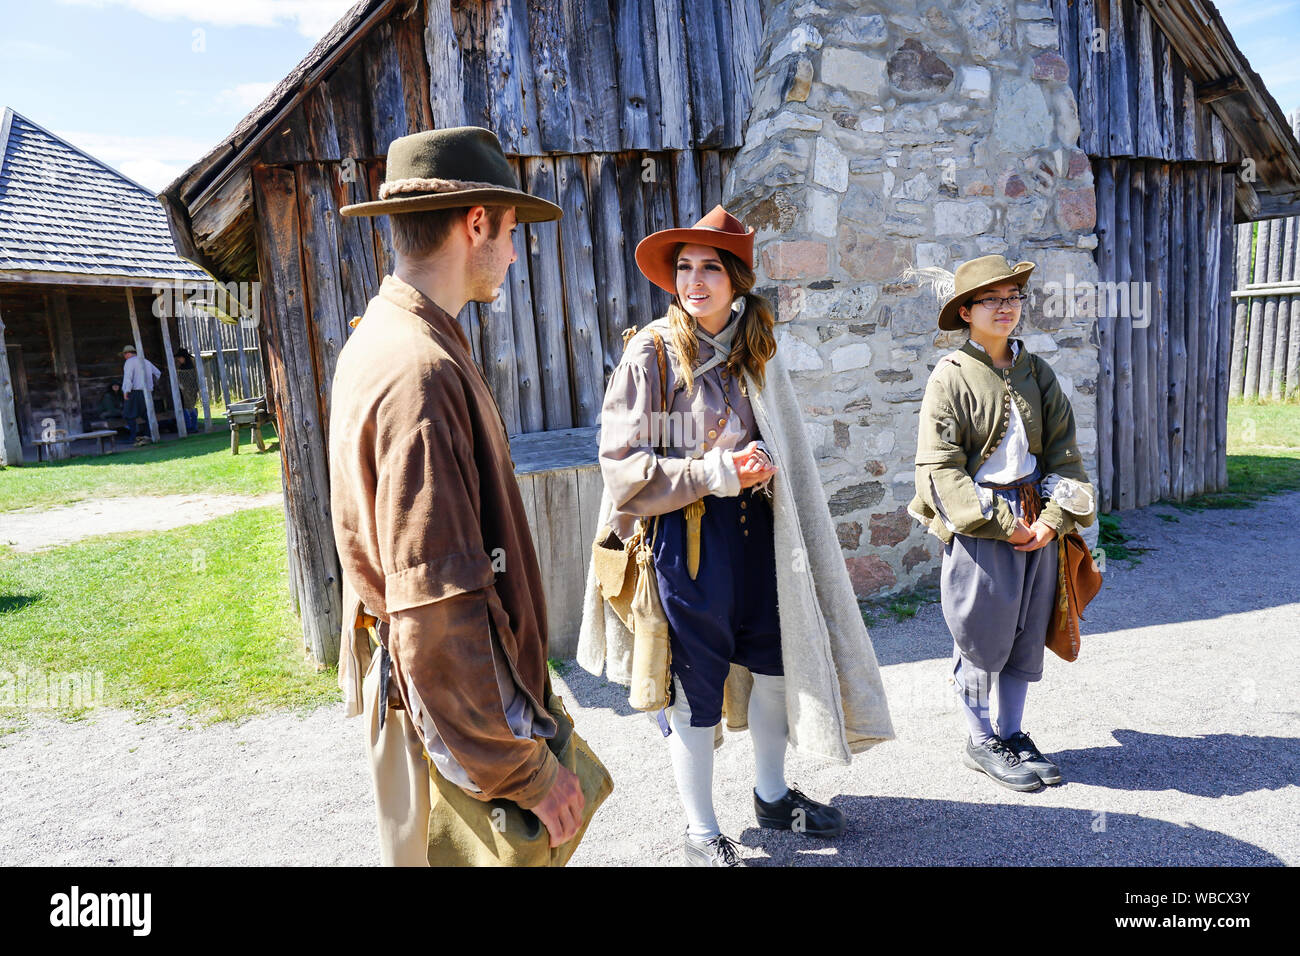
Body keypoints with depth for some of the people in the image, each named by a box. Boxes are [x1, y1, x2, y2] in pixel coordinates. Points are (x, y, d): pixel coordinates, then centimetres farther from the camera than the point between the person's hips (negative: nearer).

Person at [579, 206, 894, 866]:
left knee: (776, 656, 15)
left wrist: (761, 466, -5)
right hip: (684, 532, -5)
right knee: (694, 682, 4)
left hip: (756, 524, 6)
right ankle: (701, 834, 24)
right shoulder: (652, 351, -10)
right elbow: (623, 463, -13)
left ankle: (771, 795, 39)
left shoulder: (756, 351, 6)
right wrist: (712, 474, -19)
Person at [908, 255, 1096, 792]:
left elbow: (1063, 450, 8)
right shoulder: (951, 377, -8)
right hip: (979, 527, -5)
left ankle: (1013, 734, 32)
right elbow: (942, 469, -12)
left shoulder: (1036, 372, 9)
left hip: (1037, 525, 6)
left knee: (1026, 638, 14)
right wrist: (1002, 524, -15)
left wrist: (1055, 518, -5)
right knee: (982, 641, 5)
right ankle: (981, 743, 24)